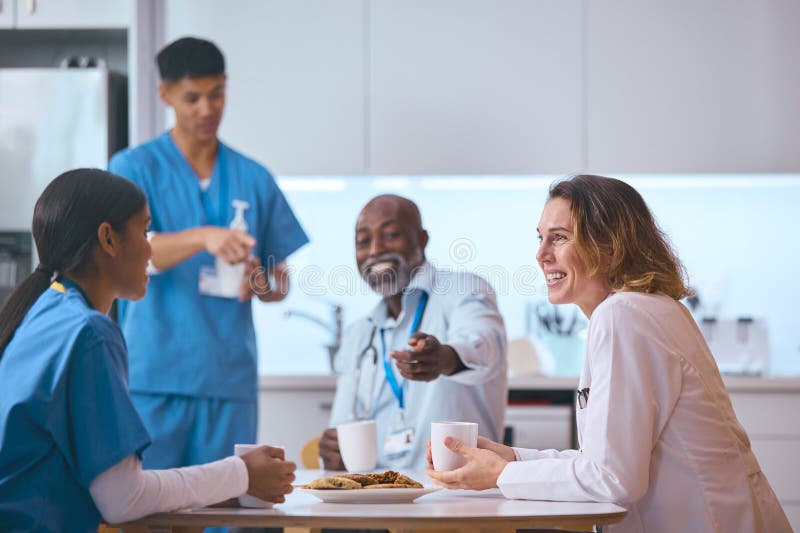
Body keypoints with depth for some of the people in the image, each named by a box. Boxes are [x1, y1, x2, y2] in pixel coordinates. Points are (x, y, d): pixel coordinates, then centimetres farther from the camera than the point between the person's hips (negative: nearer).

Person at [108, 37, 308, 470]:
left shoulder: (254, 179, 14)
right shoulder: (132, 169, 4)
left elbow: (281, 282, 17)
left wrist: (263, 284, -7)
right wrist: (203, 238, -29)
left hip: (230, 380, 3)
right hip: (152, 377, -3)